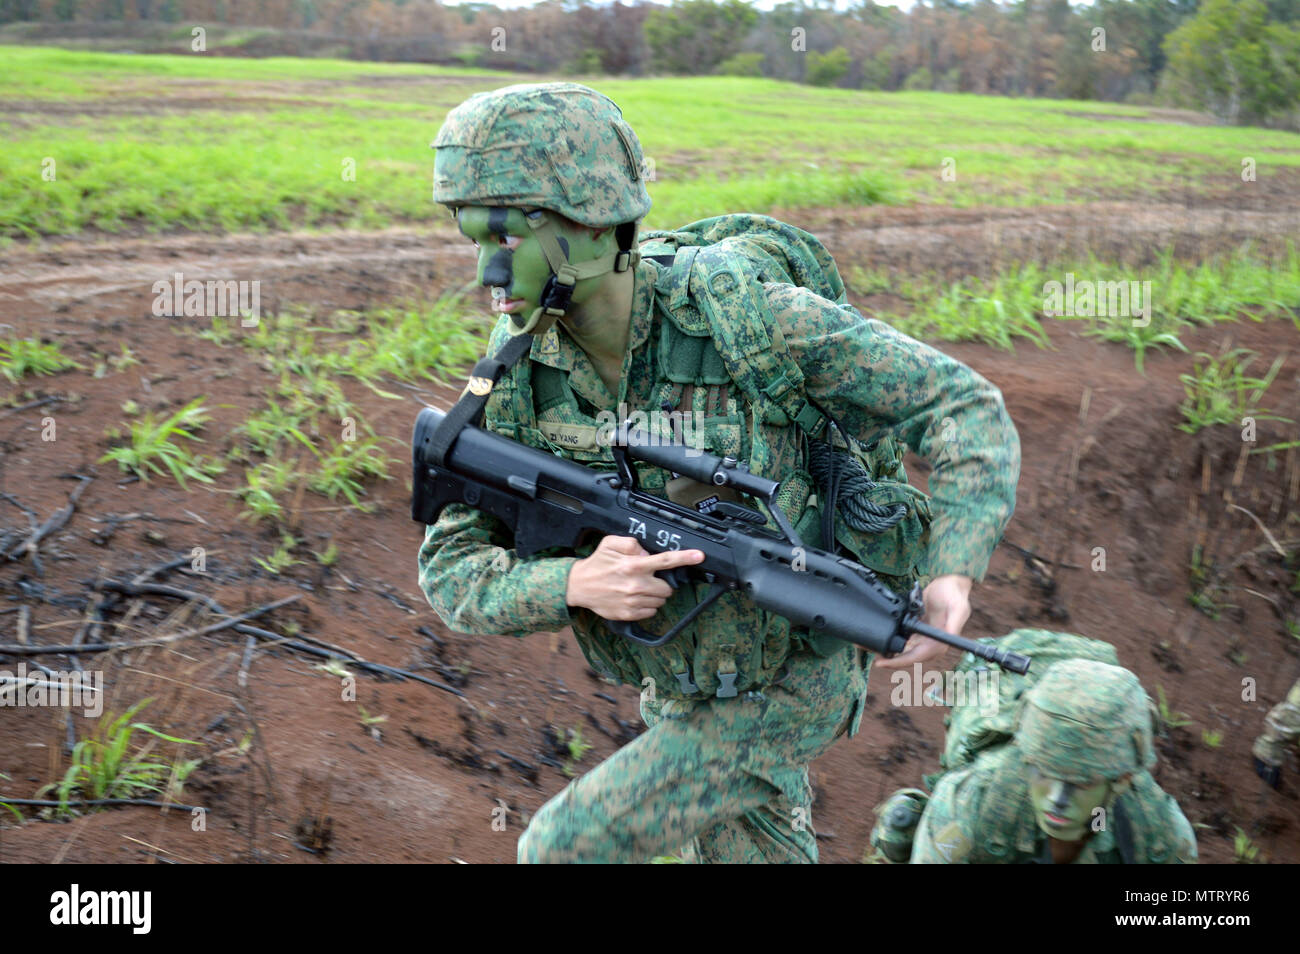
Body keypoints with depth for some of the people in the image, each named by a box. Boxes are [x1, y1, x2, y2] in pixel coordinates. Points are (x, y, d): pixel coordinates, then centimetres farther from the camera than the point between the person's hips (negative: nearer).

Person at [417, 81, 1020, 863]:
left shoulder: (751, 320, -28)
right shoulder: (516, 373, -13)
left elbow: (967, 407, -21)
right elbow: (453, 572, -11)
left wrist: (953, 580, -36)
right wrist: (575, 585, -33)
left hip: (785, 689, -6)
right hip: (682, 687, 6)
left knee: (564, 849, -10)